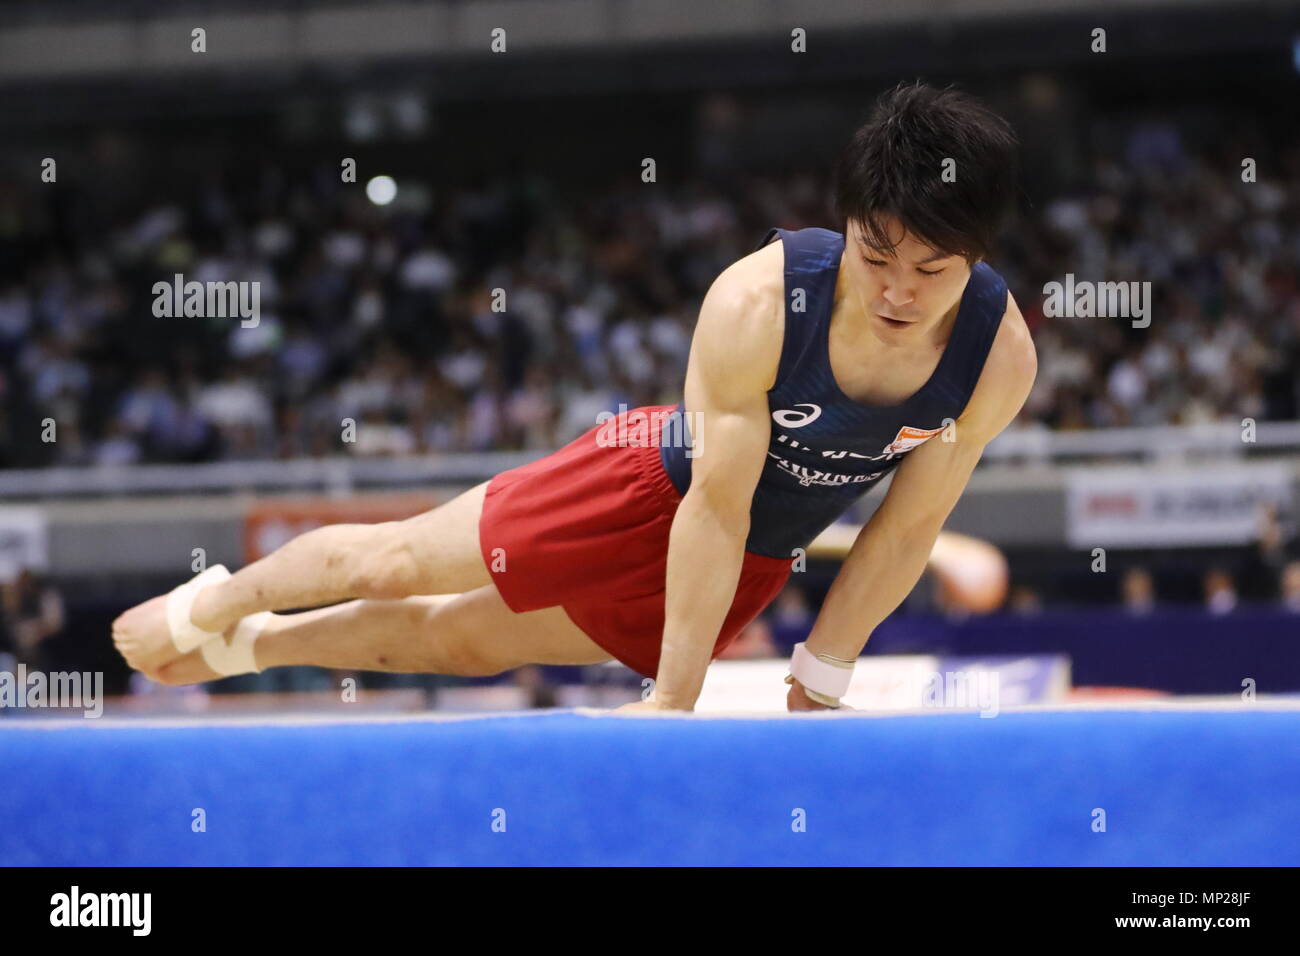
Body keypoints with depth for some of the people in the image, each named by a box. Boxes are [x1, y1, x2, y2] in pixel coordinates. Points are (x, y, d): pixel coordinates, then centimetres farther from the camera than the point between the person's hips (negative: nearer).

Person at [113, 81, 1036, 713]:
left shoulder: (1000, 356, -27)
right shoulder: (756, 303, -36)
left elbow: (907, 528, -13)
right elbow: (715, 508, -31)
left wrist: (820, 681, -9)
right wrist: (673, 701, -25)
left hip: (754, 565, 4)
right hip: (654, 482, -3)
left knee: (464, 639, 19)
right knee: (390, 564, 11)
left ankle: (247, 645, 46)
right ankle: (215, 605, 43)